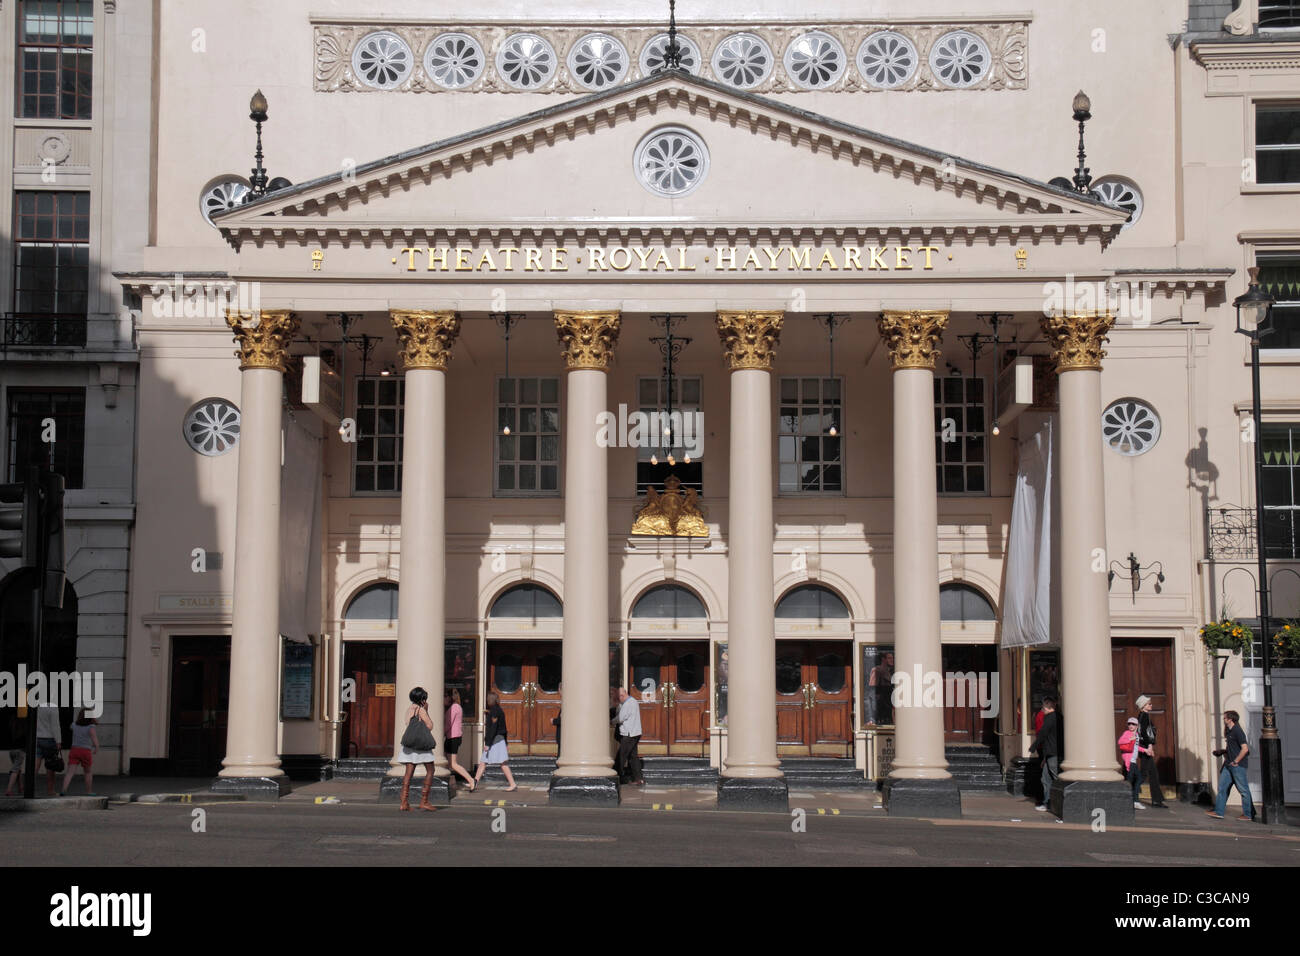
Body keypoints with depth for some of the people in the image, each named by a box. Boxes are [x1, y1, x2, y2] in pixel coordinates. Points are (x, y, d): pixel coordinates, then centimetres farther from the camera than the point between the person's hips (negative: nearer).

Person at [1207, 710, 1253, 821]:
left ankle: (1248, 814, 7)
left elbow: (1245, 749, -21)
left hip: (1238, 765, -10)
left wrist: (1235, 762, -18)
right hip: (1229, 765, 10)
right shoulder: (1229, 732, 15)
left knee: (1243, 789, -1)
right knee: (1222, 787, 9)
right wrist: (1222, 751, 13)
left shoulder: (1238, 731, -15)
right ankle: (1218, 812, 12)